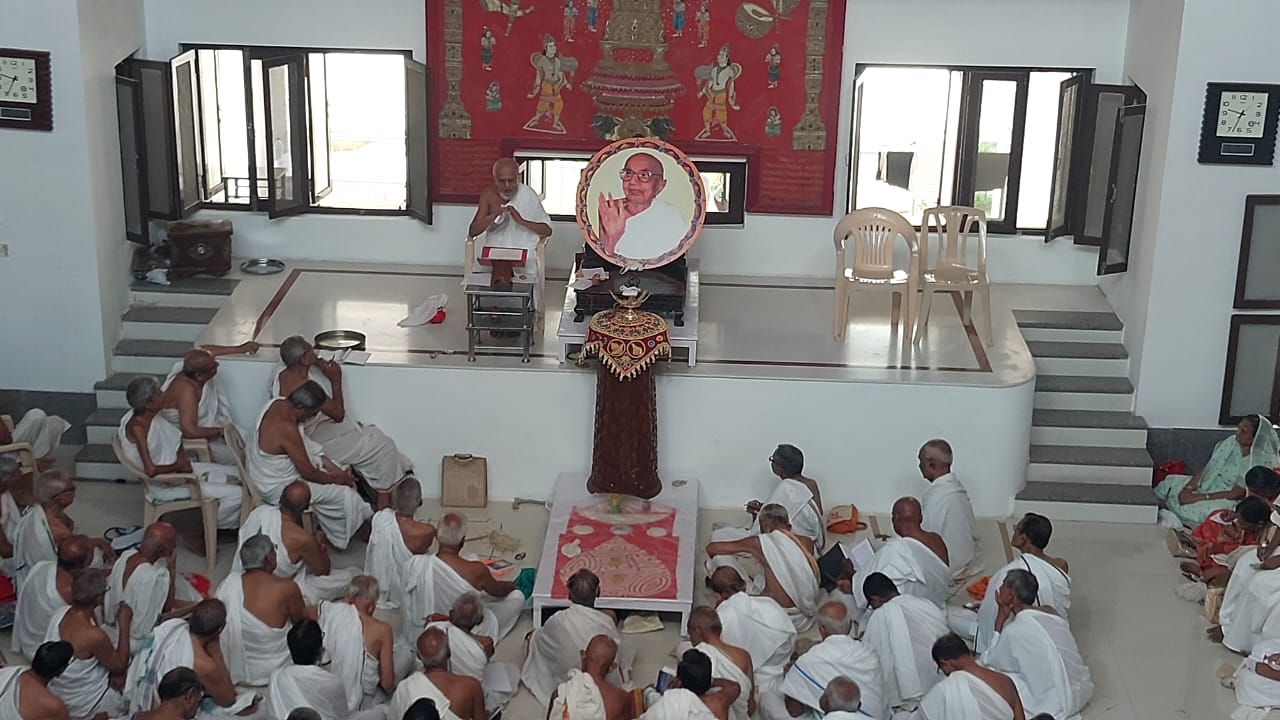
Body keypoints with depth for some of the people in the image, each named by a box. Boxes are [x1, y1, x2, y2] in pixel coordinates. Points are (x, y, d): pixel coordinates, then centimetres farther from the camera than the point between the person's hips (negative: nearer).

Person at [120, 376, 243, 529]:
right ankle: (217, 526, 15)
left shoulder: (154, 416, -1)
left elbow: (176, 440, 14)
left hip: (177, 468, 9)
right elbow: (150, 470, -32)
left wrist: (183, 460, -5)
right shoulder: (137, 427, -26)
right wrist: (178, 466, -15)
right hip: (165, 485, -9)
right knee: (236, 495, -13)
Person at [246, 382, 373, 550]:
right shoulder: (287, 429, -35)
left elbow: (305, 444, 5)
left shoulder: (278, 403, -7)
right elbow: (308, 473, -24)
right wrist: (335, 478, -6)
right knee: (344, 495, -7)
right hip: (277, 489, -10)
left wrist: (335, 470, 2)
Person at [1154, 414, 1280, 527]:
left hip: (1227, 501, -7)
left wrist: (1199, 497, -24)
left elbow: (1234, 494, -22)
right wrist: (1189, 488, -15)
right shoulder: (1231, 442, -6)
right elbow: (1207, 468, -1)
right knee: (1167, 487, 0)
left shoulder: (1260, 461, -24)